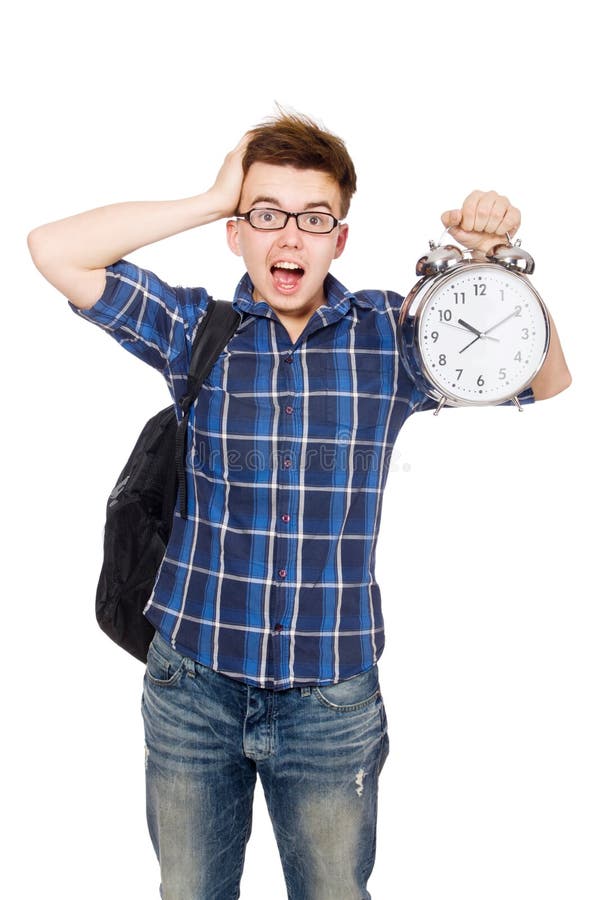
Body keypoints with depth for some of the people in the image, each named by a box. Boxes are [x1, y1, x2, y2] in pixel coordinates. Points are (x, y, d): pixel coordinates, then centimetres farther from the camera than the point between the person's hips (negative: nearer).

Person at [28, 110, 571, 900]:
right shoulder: (196, 329, -3)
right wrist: (213, 199, -12)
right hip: (193, 684, 1)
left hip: (333, 695, 0)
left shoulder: (393, 334, -3)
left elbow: (546, 383, 0)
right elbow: (53, 250, -11)